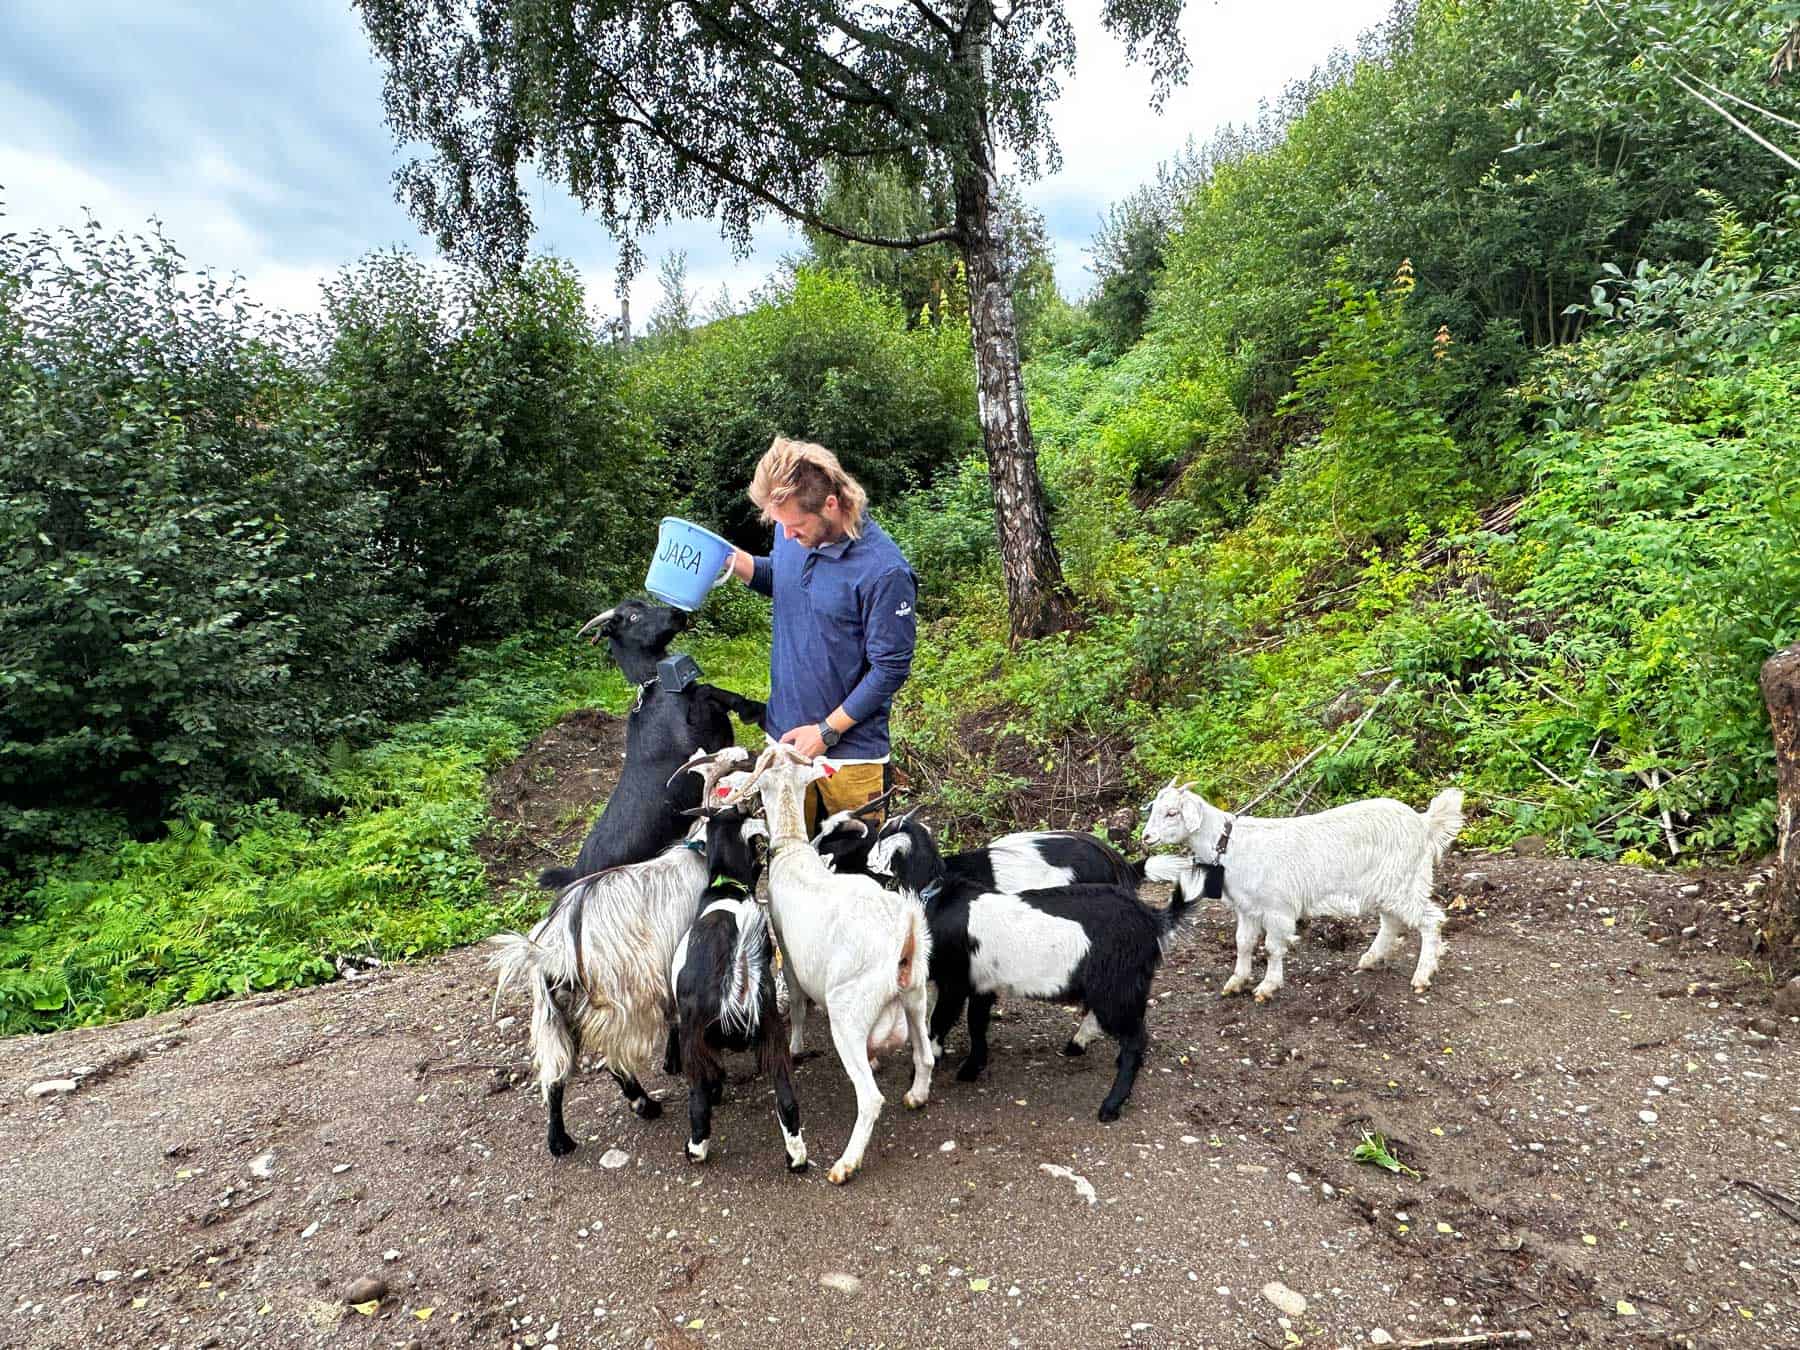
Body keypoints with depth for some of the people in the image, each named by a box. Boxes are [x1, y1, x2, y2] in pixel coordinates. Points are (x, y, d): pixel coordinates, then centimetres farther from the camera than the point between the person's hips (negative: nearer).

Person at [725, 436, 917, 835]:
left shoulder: (884, 571, -24)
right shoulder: (791, 533, -4)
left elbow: (890, 669, -18)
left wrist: (826, 731, -15)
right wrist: (734, 560, -4)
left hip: (850, 753, -5)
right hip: (785, 736, 6)